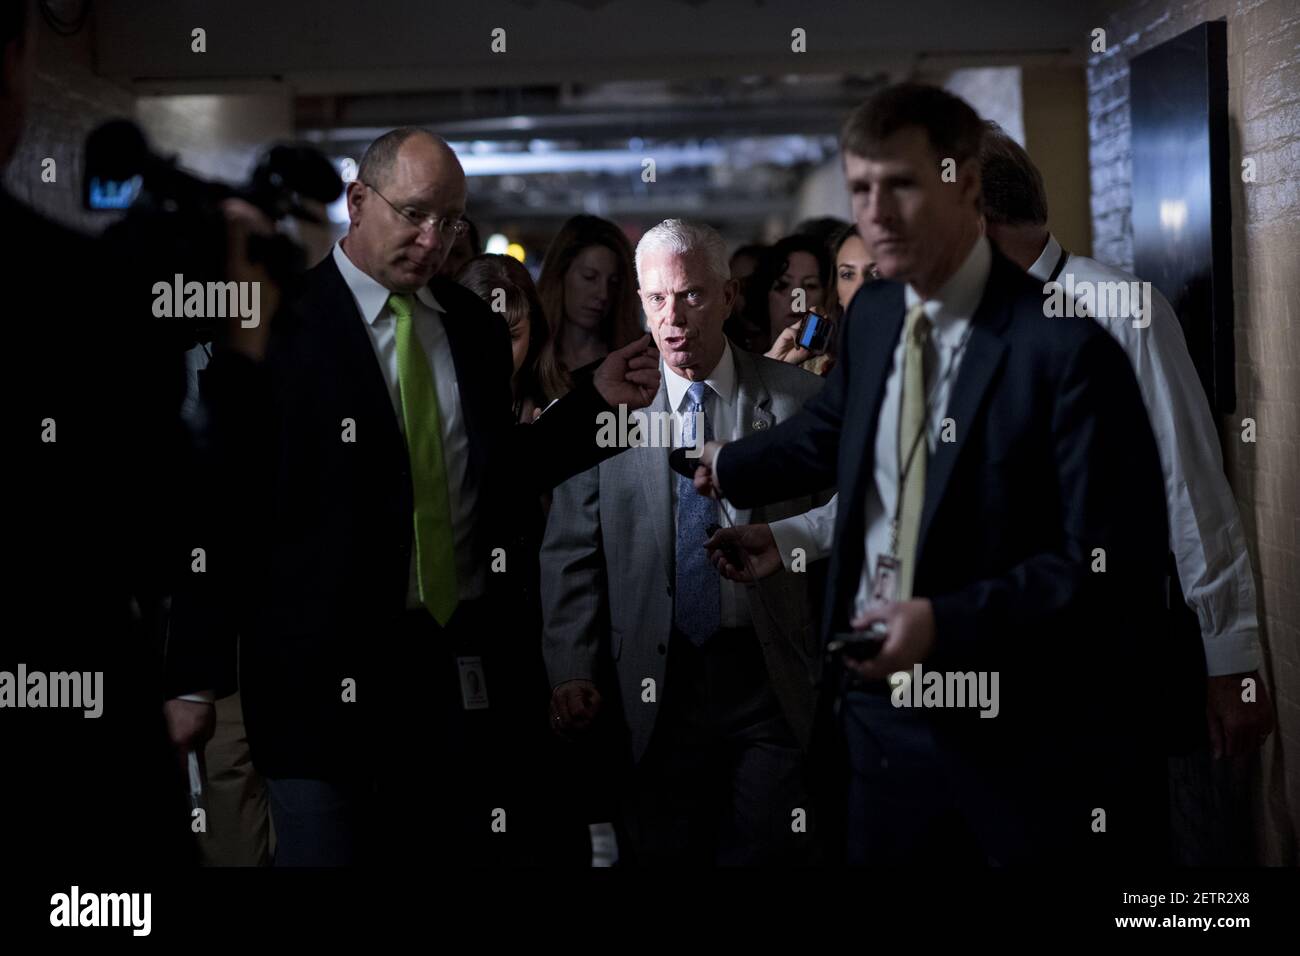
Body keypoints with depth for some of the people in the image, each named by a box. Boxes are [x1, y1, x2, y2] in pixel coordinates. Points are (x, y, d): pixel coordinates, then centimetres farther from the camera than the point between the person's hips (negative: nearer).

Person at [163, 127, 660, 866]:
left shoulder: (472, 325, 10)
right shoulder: (278, 323, -8)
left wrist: (598, 403, 6)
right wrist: (194, 679, -10)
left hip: (467, 661, 5)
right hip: (326, 669, -5)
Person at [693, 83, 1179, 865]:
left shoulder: (1066, 341, -18)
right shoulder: (872, 314, 4)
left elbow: (1116, 566, -19)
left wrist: (948, 622, -24)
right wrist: (723, 468, 39)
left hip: (1039, 739, -6)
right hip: (888, 710, 6)